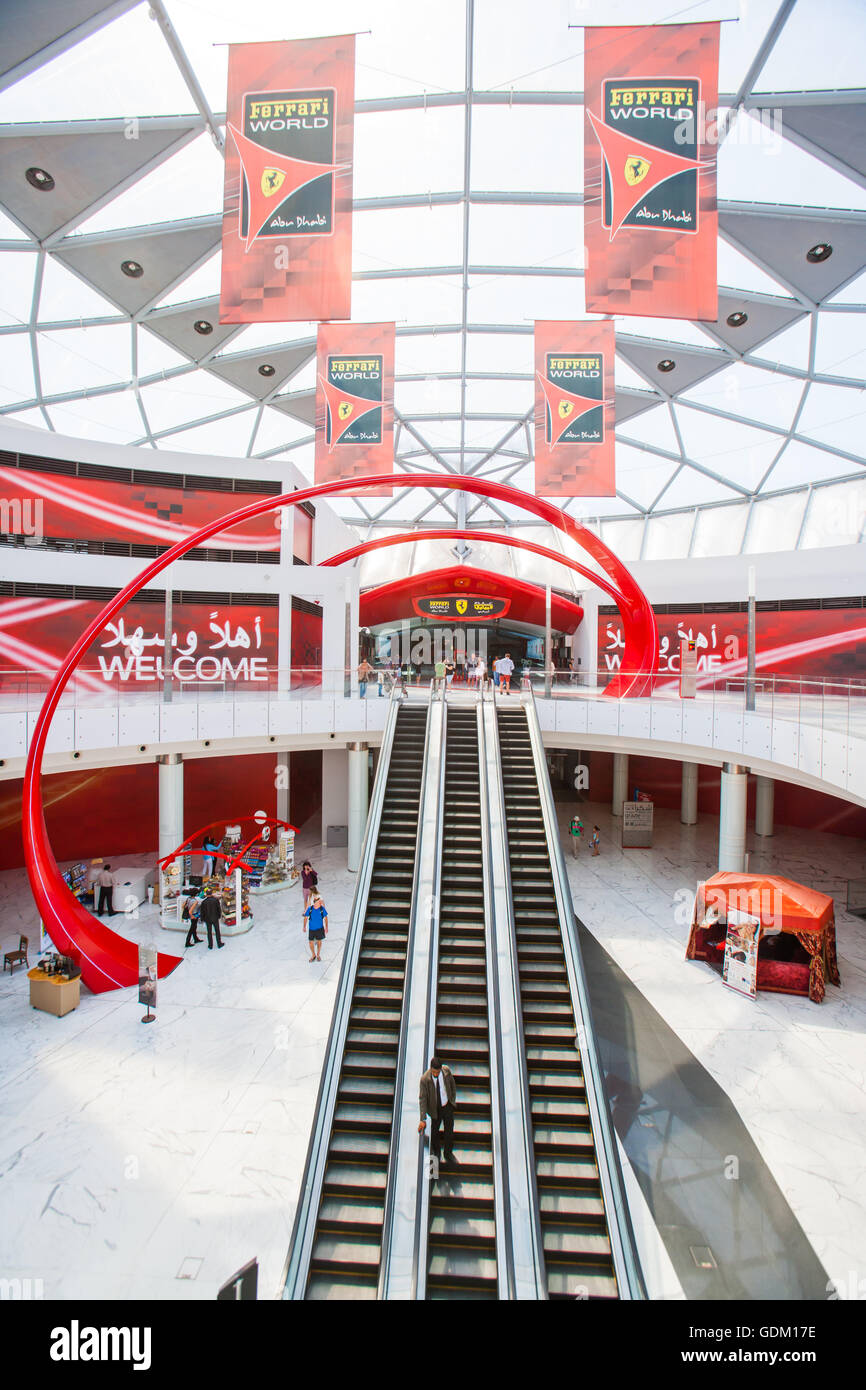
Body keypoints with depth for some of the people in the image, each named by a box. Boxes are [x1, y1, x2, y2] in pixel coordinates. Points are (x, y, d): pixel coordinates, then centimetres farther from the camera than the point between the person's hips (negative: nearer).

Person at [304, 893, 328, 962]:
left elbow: (325, 918, -2)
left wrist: (326, 927, 3)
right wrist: (304, 927, 4)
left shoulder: (322, 909, -14)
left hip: (320, 928, 0)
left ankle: (318, 955, 37)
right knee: (311, 943, 8)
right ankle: (313, 955, 34)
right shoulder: (310, 909, -16)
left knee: (319, 942, 13)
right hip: (311, 929, 0)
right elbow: (305, 917, -1)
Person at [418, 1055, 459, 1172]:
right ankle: (435, 1152, 44)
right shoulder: (425, 1079, -28)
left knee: (449, 1131, 11)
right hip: (435, 1108, -2)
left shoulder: (447, 1071, -20)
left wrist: (453, 1100, 6)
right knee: (434, 1131, 15)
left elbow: (453, 1085, 0)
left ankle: (448, 1154, 36)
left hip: (448, 1106, 2)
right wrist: (423, 1119, -21)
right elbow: (422, 1099, -22)